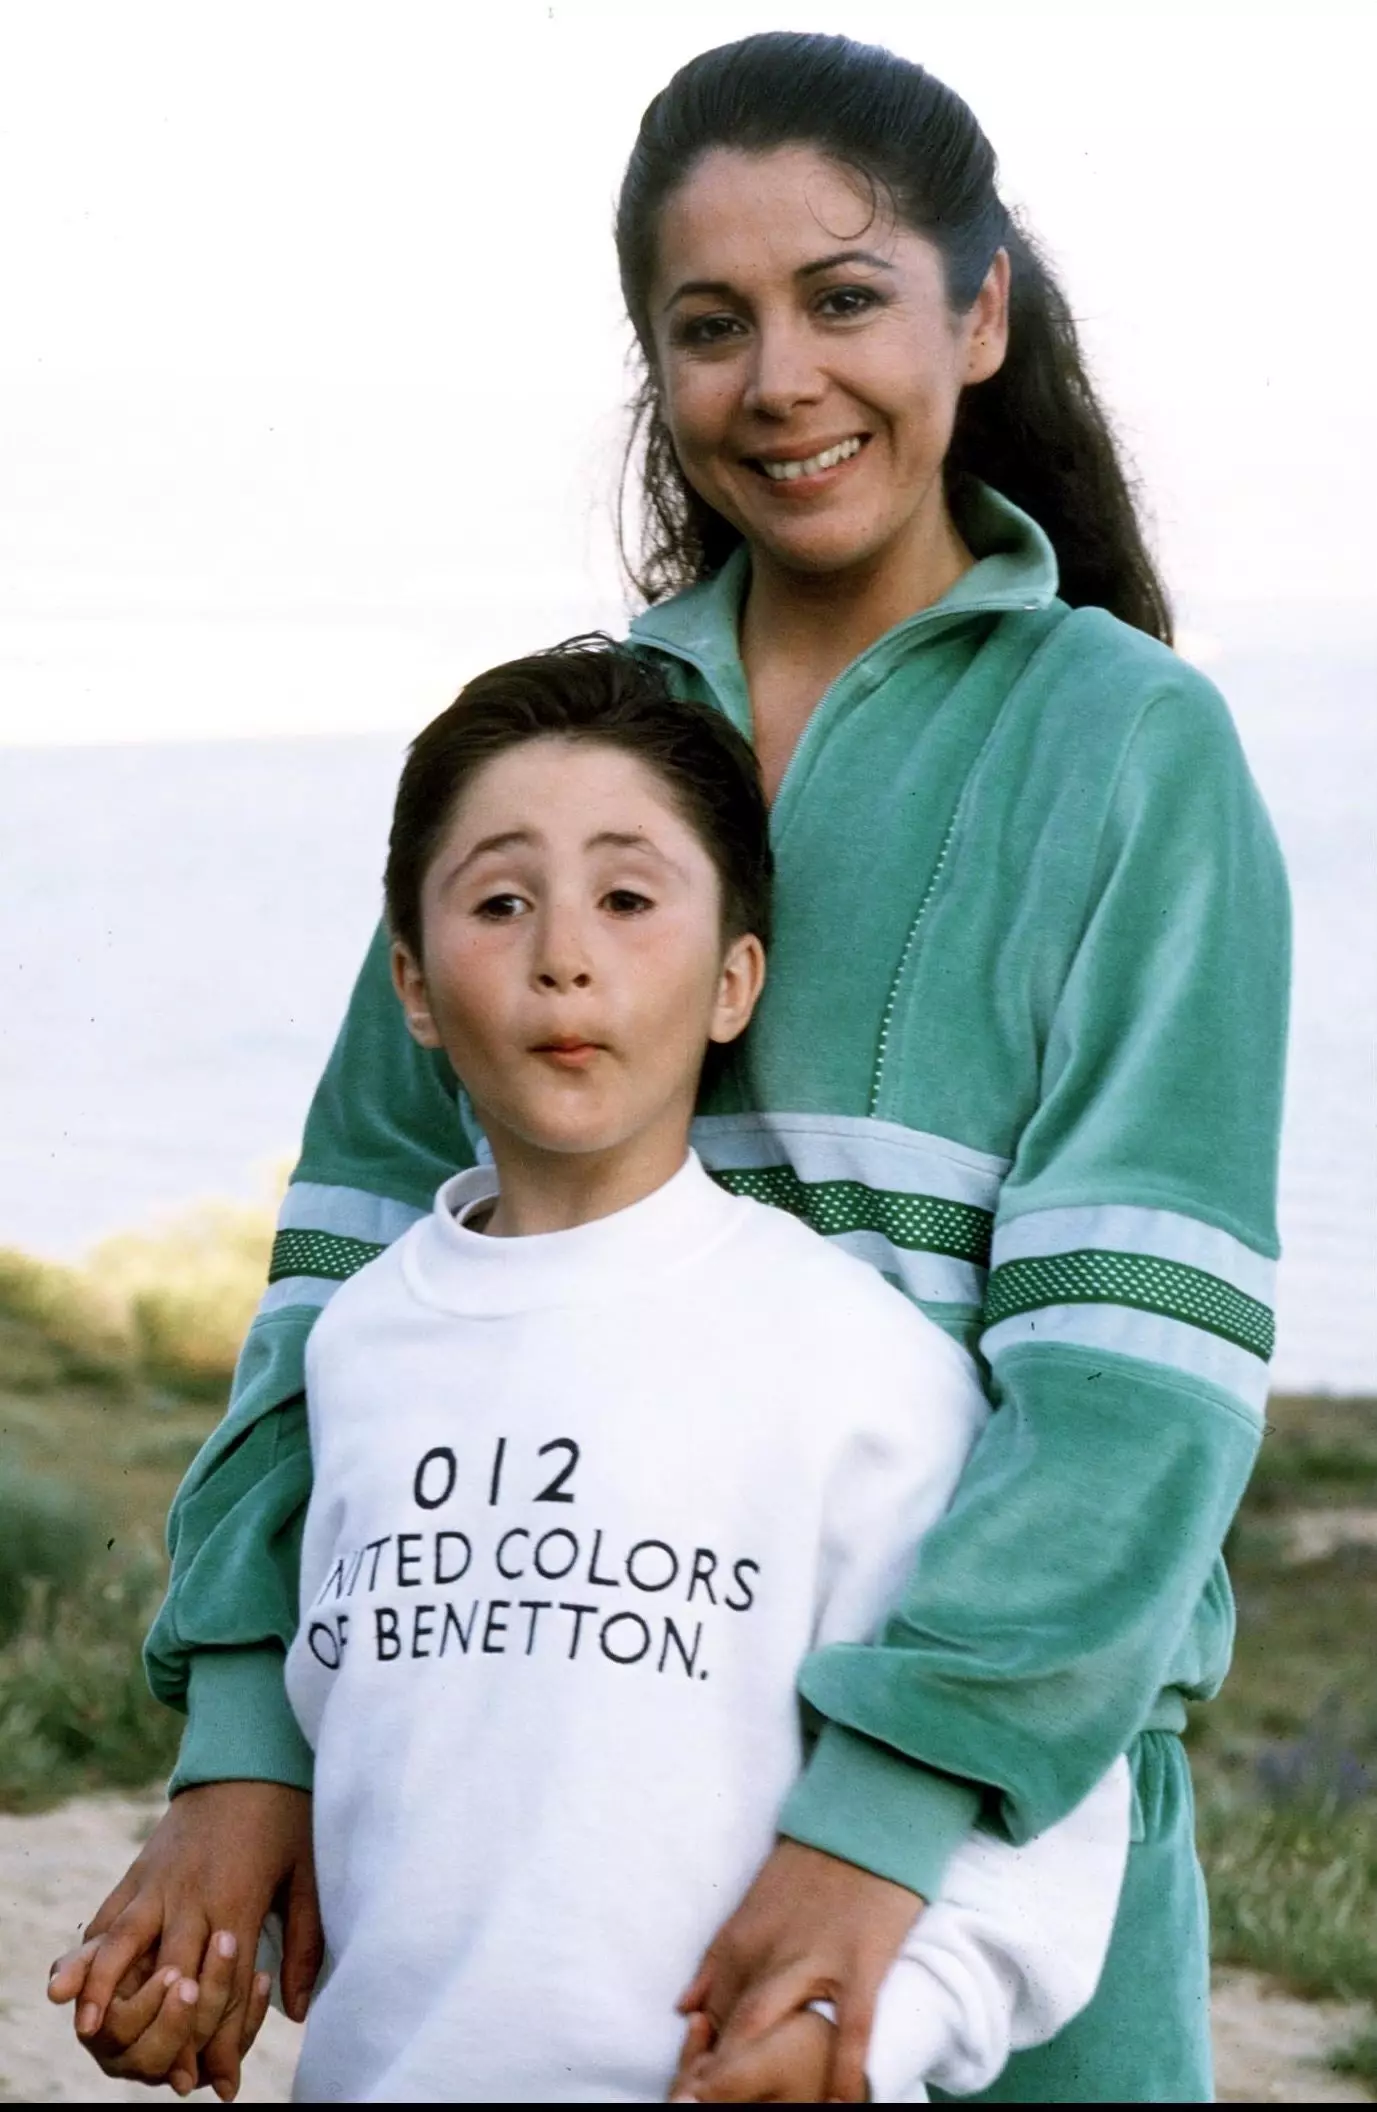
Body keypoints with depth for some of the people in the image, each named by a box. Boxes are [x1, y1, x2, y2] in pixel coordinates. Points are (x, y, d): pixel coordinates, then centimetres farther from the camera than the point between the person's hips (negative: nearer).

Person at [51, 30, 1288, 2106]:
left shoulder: (1127, 743, -3)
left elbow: (1147, 1342, -12)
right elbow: (364, 1241, 6)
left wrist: (884, 1812, -22)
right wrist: (246, 1736, -4)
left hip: (992, 1776, -3)